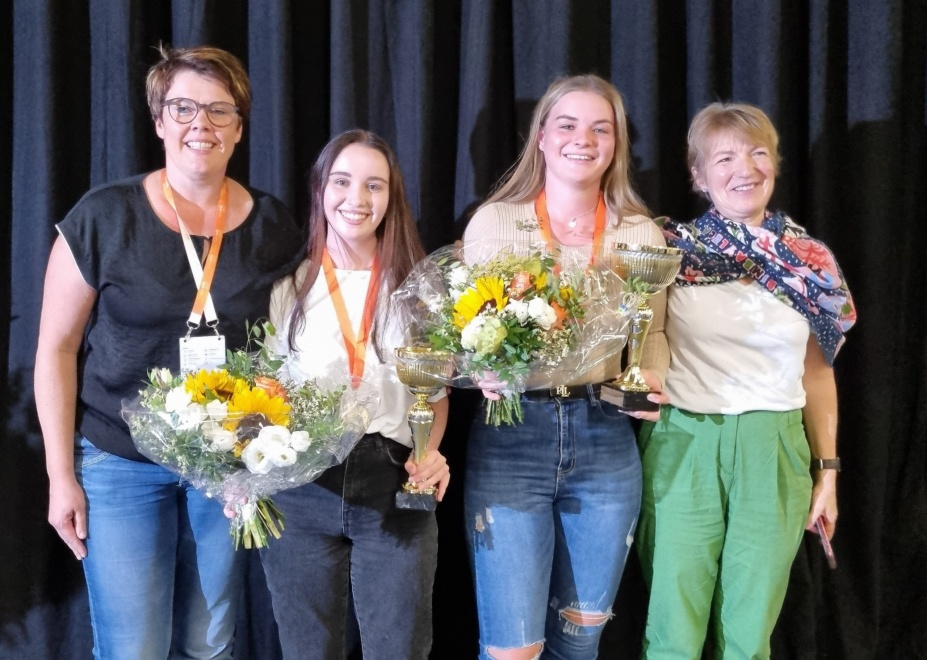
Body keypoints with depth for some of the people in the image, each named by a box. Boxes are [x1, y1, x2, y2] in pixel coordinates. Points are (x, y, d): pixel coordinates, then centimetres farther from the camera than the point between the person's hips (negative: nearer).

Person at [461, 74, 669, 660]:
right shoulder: (493, 222, 1)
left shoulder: (642, 233, 6)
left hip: (606, 440, 3)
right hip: (510, 437, -2)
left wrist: (652, 379, -10)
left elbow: (653, 331, 11)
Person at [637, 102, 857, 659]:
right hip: (684, 446, -1)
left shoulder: (812, 262, 5)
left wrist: (828, 470, 11)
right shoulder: (671, 249, -1)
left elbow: (817, 372, 11)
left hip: (774, 453, 2)